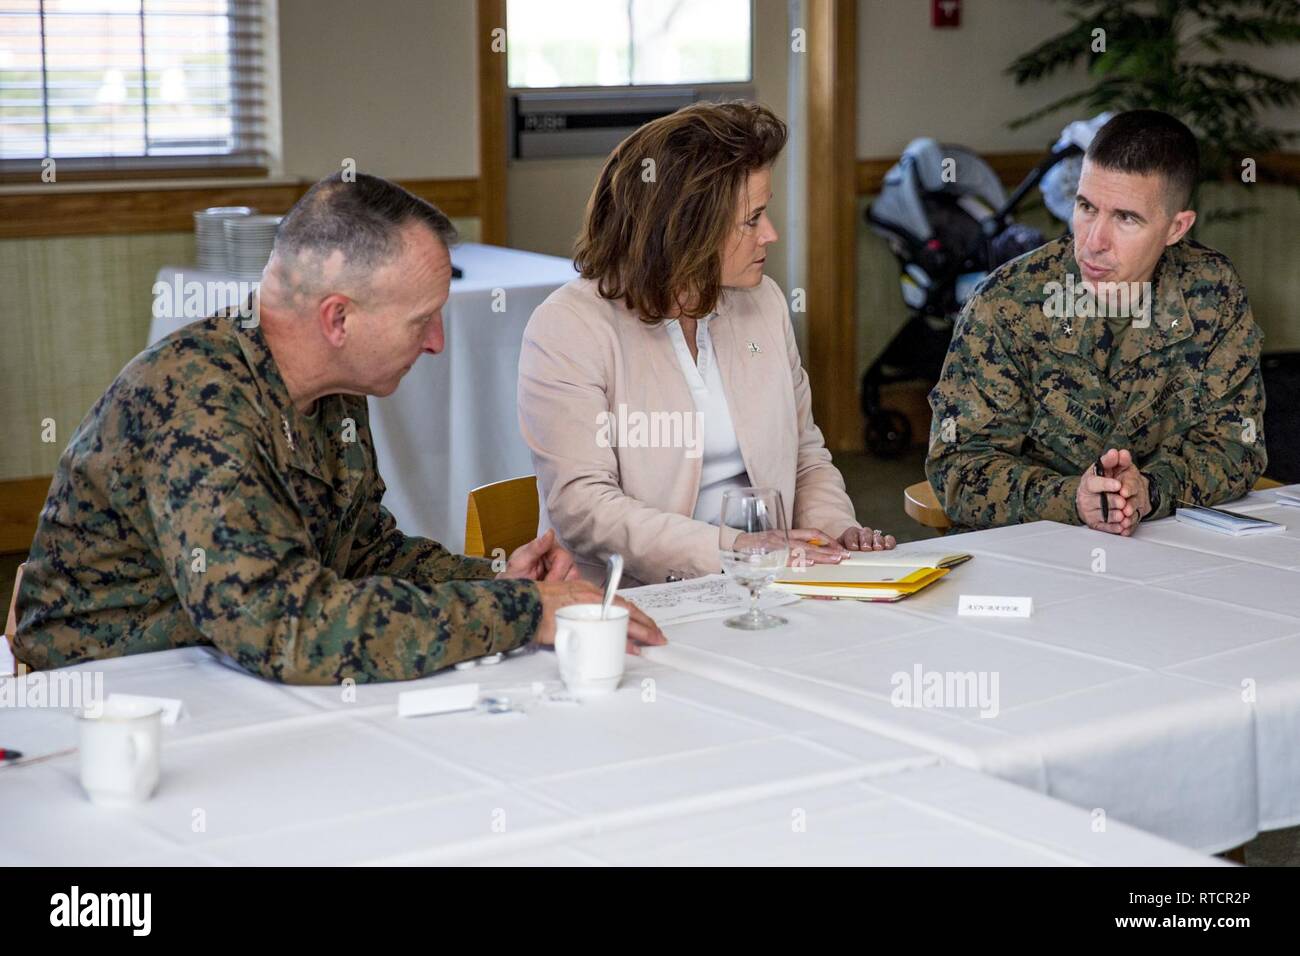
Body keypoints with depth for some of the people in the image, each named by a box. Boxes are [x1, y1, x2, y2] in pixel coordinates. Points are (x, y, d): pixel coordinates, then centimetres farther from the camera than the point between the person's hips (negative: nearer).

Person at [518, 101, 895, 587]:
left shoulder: (763, 302, 12)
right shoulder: (569, 327, -9)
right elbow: (581, 505, -17)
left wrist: (834, 529, 0)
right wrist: (734, 551, -24)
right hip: (631, 601, -5)